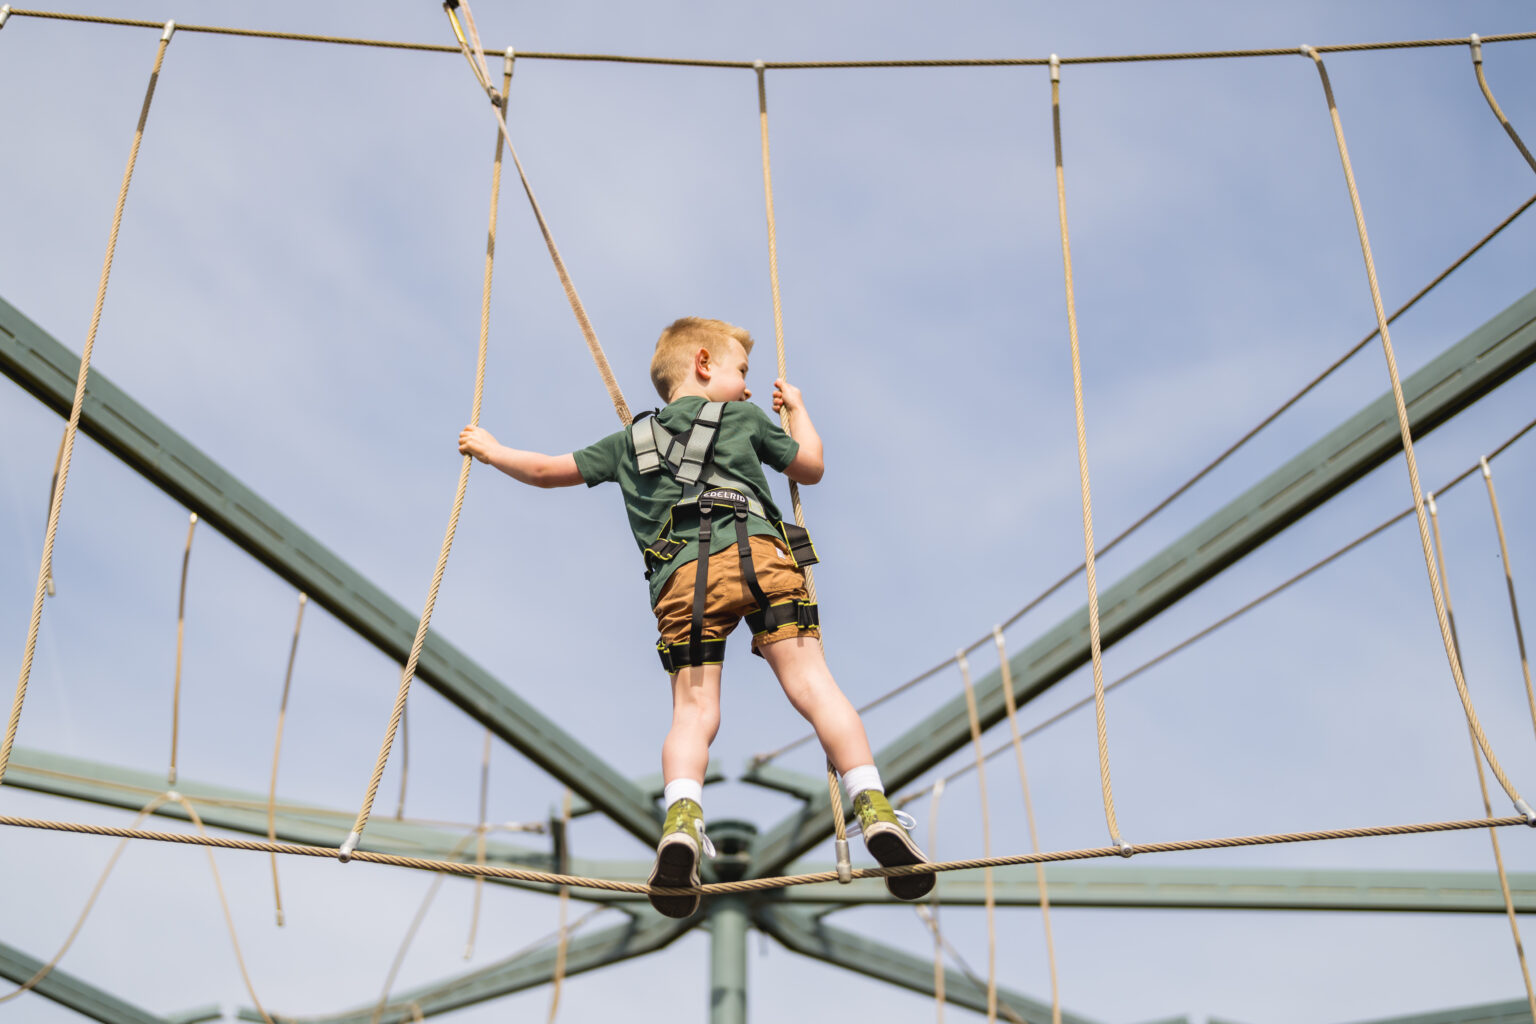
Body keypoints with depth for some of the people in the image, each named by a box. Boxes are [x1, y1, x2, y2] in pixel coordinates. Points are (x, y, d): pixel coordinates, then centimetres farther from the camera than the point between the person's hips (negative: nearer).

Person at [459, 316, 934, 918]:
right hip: (757, 551, -1)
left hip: (681, 575, 2)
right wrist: (796, 409, 54)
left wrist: (491, 451, 56)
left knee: (693, 712, -2)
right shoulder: (743, 417, 25)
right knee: (810, 682, -9)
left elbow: (547, 471, 37)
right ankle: (873, 809, -22)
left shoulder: (630, 443, 30)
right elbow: (810, 467, 36)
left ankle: (682, 821, -28)